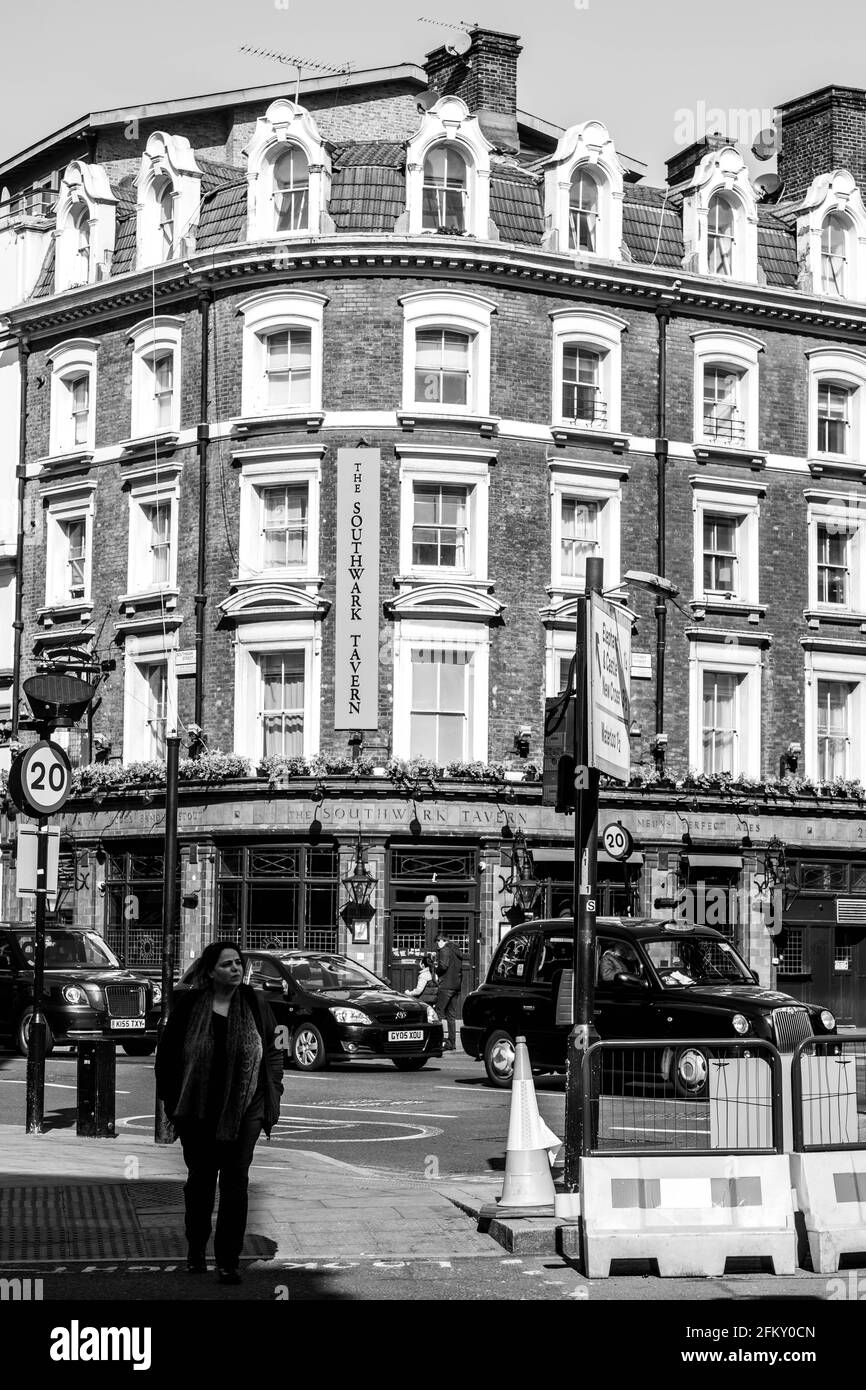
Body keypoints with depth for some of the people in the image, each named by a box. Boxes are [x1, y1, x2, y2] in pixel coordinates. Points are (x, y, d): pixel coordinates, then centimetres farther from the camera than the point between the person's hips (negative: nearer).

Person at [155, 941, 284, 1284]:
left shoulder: (255, 1005, 1)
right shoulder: (190, 1005, -3)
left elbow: (272, 1053, 9)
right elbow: (167, 1053, 3)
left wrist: (271, 1095, 2)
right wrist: (171, 1100, 1)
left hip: (243, 1111, 0)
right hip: (198, 1113, 0)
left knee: (236, 1182, -3)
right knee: (199, 1178, 11)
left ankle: (228, 1261, 1)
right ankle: (195, 1252, 28)